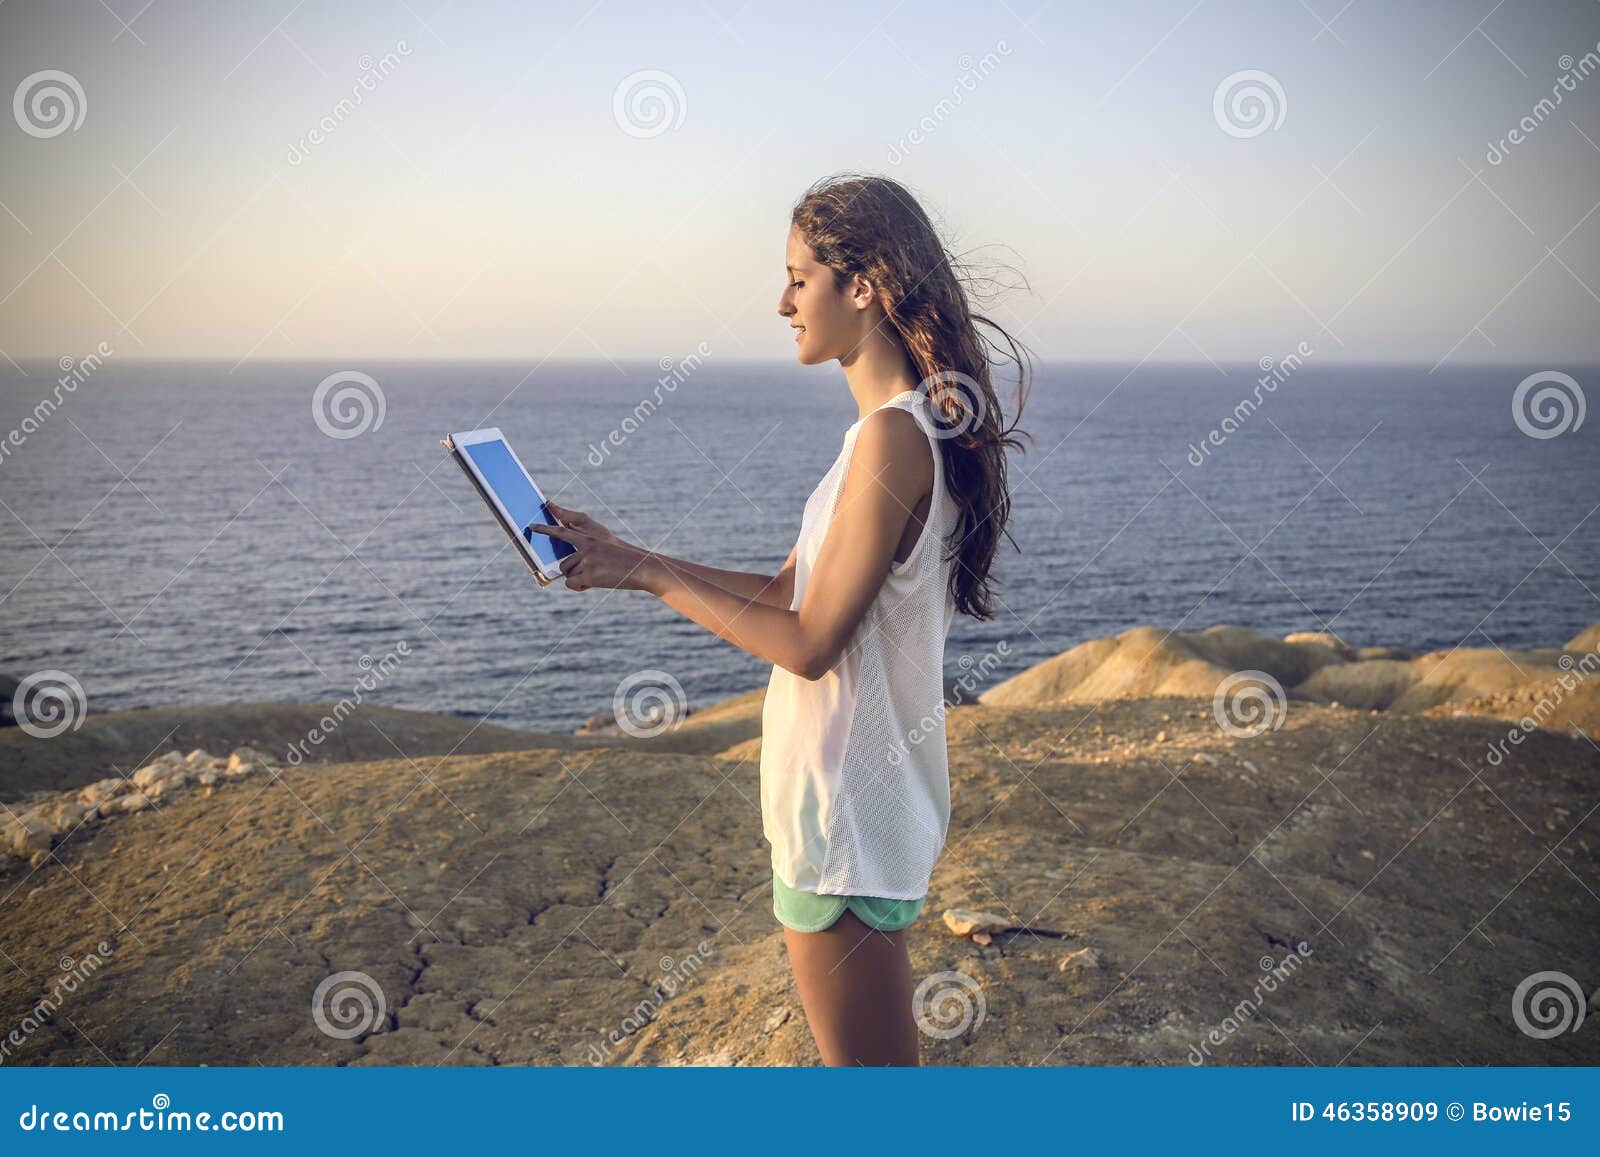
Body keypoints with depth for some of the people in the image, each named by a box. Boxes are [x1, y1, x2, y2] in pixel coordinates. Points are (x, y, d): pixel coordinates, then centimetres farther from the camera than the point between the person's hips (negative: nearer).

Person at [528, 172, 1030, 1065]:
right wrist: (623, 557, 8)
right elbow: (788, 592, 12)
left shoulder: (893, 436, -21)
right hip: (870, 796, 10)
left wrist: (648, 573, -13)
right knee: (880, 1050, 21)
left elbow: (809, 644, -21)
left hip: (848, 814, -10)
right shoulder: (906, 425, 11)